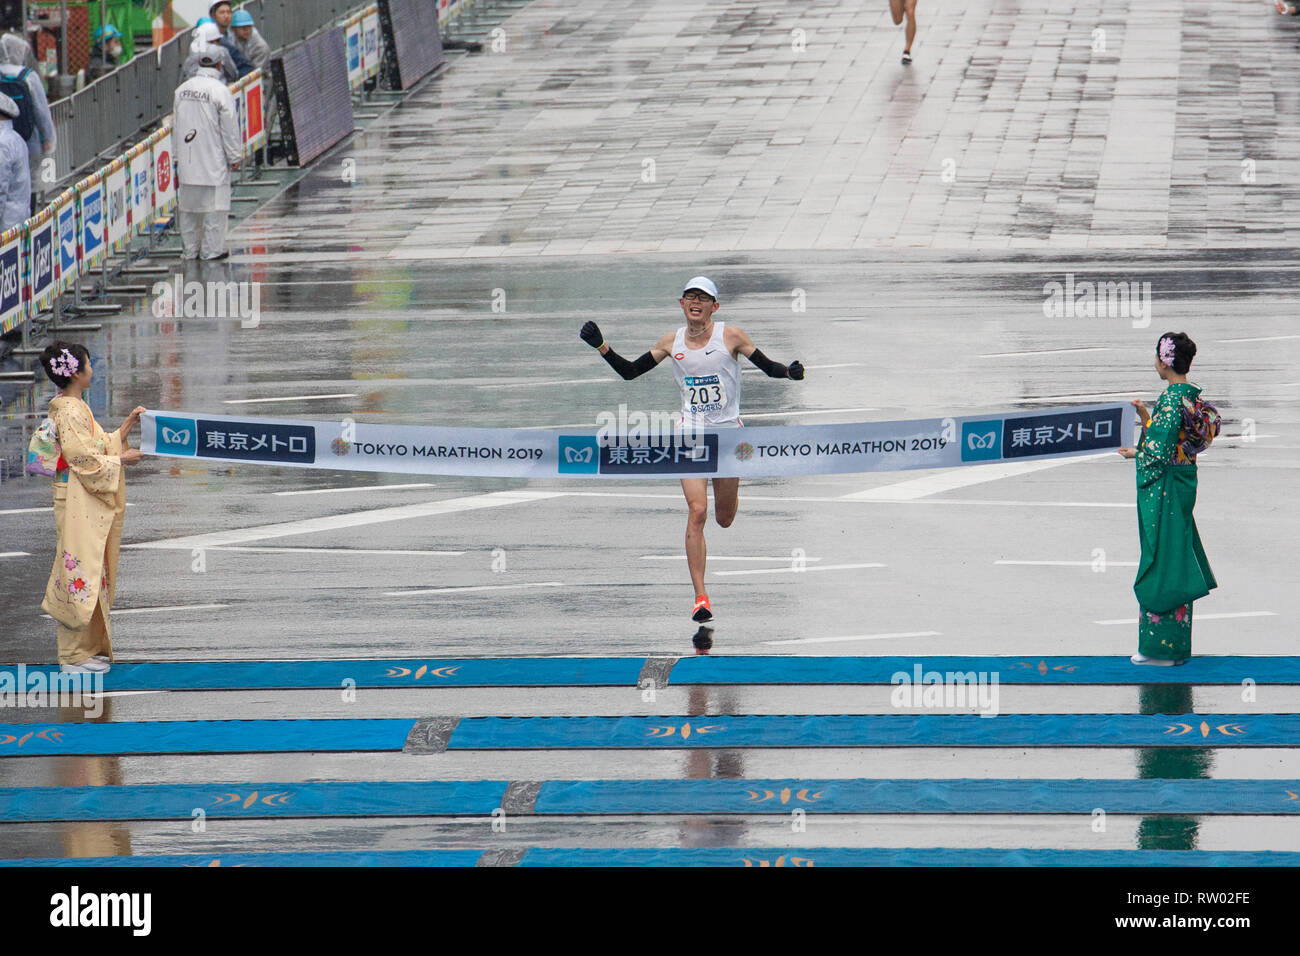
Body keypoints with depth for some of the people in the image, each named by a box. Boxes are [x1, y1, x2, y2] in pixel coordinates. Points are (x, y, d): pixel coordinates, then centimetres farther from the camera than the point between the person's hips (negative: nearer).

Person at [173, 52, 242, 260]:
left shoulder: (181, 90, 7)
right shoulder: (220, 91, -12)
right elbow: (229, 127, -10)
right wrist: (234, 156, -1)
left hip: (187, 160, 6)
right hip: (213, 159, -6)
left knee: (189, 205, 11)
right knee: (214, 204, 0)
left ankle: (190, 249, 16)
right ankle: (212, 249, 0)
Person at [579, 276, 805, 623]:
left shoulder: (730, 336, -5)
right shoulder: (672, 343, 1)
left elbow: (767, 367, 0)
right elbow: (629, 372, 9)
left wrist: (790, 371, -22)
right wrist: (601, 346, -3)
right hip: (692, 433, 0)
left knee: (724, 519, 12)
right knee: (697, 512, -16)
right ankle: (700, 597, -16)